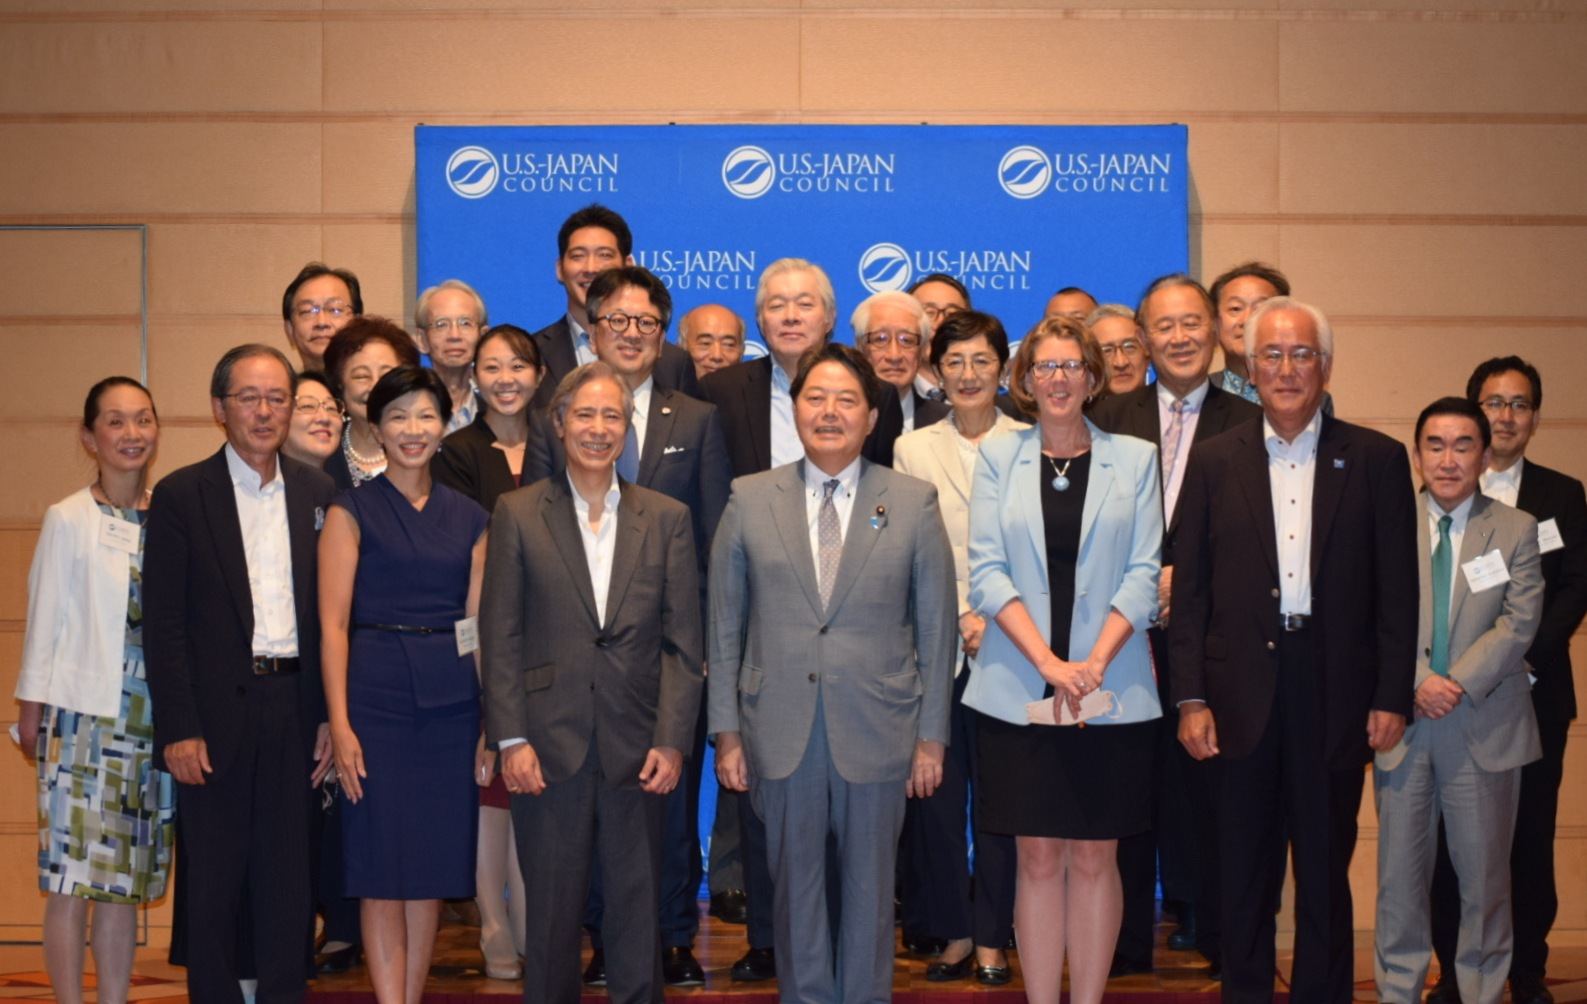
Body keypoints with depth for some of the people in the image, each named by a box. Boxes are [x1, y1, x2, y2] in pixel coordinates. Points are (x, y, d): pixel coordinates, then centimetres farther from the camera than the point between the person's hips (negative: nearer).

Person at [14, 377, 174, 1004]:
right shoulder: (69, 521, -3)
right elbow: (44, 620, 0)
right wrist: (31, 712, -1)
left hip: (153, 721, 4)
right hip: (82, 717, -3)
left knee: (124, 881, 9)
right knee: (72, 880, -3)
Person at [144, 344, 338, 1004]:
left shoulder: (317, 493, 9)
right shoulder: (181, 496, -1)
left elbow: (332, 613, 9)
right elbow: (163, 624, -5)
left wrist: (331, 714, 1)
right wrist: (178, 730, -11)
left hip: (295, 709, 3)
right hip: (217, 716, -3)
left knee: (288, 878, 9)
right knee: (213, 881, 5)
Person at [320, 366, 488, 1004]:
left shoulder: (468, 519, 12)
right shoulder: (352, 512, 1)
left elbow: (478, 625, 12)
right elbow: (333, 623, -5)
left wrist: (495, 723, 5)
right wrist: (339, 723, -13)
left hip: (450, 702, 4)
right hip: (377, 694, -4)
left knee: (434, 868, 6)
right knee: (383, 870, -3)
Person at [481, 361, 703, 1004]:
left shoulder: (667, 519, 8)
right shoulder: (518, 515, 4)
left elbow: (683, 643, 5)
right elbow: (500, 637, 2)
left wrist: (672, 741, -3)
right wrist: (511, 739, -6)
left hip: (637, 752, 1)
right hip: (550, 746, -1)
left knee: (637, 910, 6)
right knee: (552, 909, 6)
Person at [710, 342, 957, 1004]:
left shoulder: (914, 504, 2)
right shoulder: (749, 501, 3)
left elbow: (937, 628, 3)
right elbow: (724, 627, 5)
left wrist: (931, 738, 0)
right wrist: (726, 732, 2)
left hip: (876, 728, 0)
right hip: (781, 728, 1)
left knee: (870, 887, 9)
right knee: (795, 886, 9)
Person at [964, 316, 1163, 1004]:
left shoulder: (1134, 458, 7)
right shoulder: (998, 458, 8)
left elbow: (1143, 574, 1)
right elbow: (987, 572, 0)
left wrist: (1093, 665, -11)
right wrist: (1049, 663, -12)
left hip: (1111, 692, 0)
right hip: (1018, 688, 0)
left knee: (1096, 856, 3)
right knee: (1039, 857, 2)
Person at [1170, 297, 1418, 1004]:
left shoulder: (1376, 460, 3)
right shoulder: (1214, 461, 6)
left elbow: (1397, 590, 2)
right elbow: (1190, 590, 3)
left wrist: (1392, 696, -4)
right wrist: (1191, 698, -3)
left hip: (1336, 690, -1)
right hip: (1243, 695, 1)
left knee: (1326, 872, 7)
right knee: (1244, 874, 9)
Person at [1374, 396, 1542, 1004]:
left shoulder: (1516, 530, 4)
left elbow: (1519, 622, -5)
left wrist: (1458, 683, -15)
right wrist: (1417, 681, -15)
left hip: (1484, 724, 0)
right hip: (1405, 723, 1)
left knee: (1485, 876, 6)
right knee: (1400, 874, 5)